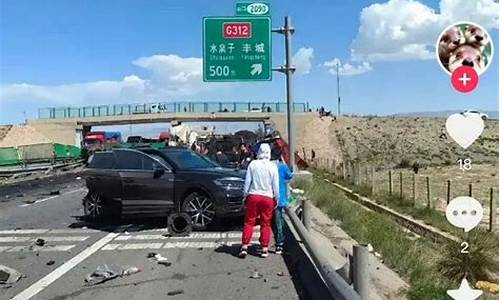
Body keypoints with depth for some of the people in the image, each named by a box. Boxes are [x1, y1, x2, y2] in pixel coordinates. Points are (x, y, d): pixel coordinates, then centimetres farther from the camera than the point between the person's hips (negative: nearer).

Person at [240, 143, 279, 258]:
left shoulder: (252, 164, -2)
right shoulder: (273, 166, -2)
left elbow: (247, 182, 0)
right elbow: (276, 185, 1)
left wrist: (245, 196, 8)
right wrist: (276, 198, 11)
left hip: (253, 196, 0)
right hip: (268, 198, 0)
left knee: (249, 222, 7)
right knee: (266, 224, 9)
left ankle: (244, 247, 2)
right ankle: (264, 249, 11)